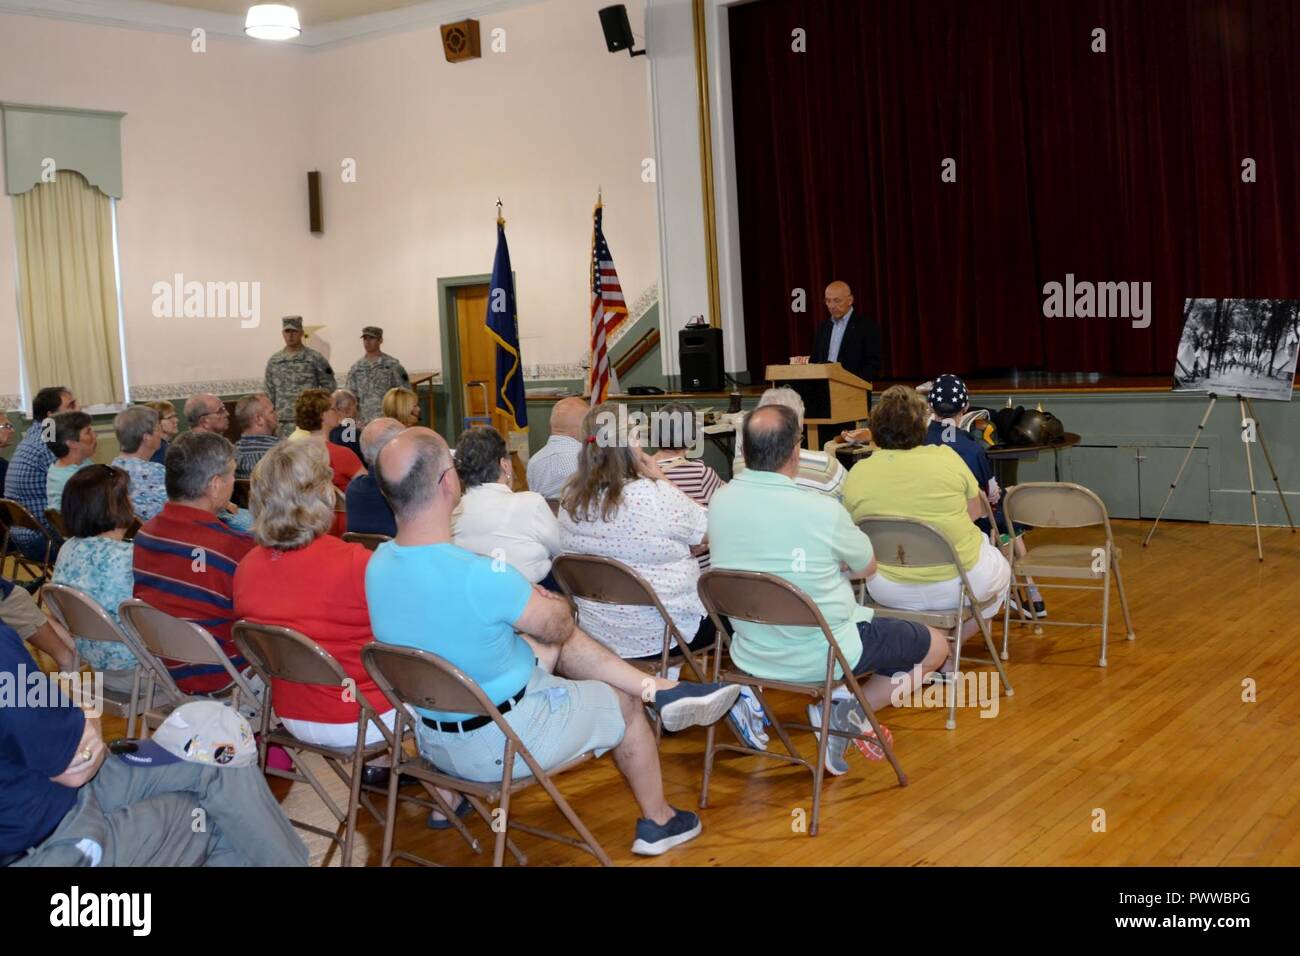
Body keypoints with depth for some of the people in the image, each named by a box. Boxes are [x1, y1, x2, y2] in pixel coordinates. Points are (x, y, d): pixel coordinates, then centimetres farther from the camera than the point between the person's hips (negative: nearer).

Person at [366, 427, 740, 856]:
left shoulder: (378, 563, -11)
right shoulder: (478, 575, -34)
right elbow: (558, 623, -15)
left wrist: (522, 601, 7)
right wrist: (550, 602, 7)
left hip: (430, 739, 7)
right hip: (502, 743, -7)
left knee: (553, 646, 20)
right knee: (624, 703, 19)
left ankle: (658, 689, 23)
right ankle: (658, 822, 39)